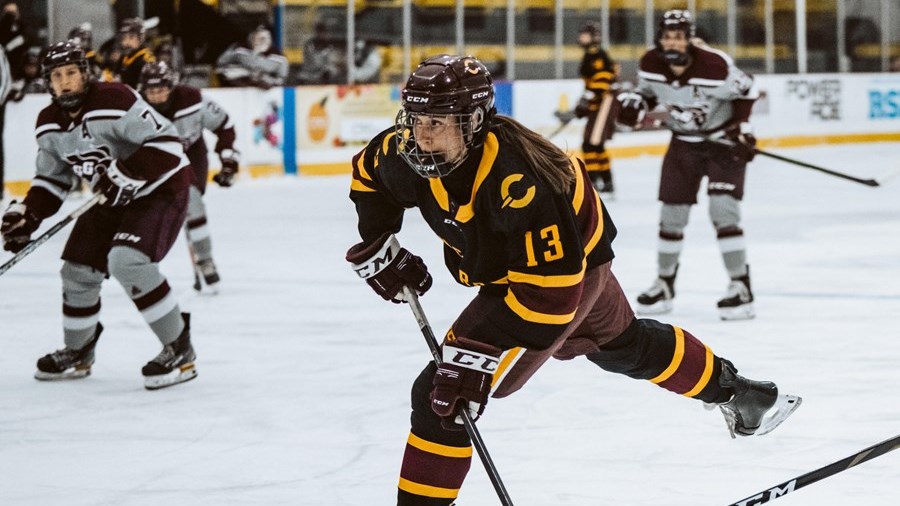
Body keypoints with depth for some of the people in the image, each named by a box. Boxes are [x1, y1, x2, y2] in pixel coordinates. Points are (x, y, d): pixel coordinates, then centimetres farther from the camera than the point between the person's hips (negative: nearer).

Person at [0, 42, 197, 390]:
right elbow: (52, 179, 10)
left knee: (127, 261, -27)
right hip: (112, 198, 8)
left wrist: (127, 174, -35)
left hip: (161, 187, -8)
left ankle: (179, 350, -16)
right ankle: (78, 352, 33)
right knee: (78, 268, 7)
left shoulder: (114, 101, -26)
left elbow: (166, 142, -28)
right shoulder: (49, 125, -2)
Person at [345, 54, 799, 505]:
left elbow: (548, 289, -40)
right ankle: (732, 391, 51)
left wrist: (480, 355, -42)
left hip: (571, 265, -8)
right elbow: (368, 173, 4)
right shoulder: (405, 154, -22)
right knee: (621, 346, 30)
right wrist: (377, 248, -4)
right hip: (504, 268, 8)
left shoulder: (519, 178, -41)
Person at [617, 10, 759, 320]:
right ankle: (664, 284, 25)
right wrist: (635, 105, -13)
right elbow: (648, 90, 7)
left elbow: (746, 91, -13)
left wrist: (742, 127, -19)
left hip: (724, 141, -5)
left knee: (723, 210, -18)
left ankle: (741, 287, -12)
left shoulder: (714, 65, -28)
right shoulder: (651, 65, -14)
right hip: (684, 142, 5)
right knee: (672, 214, 7)